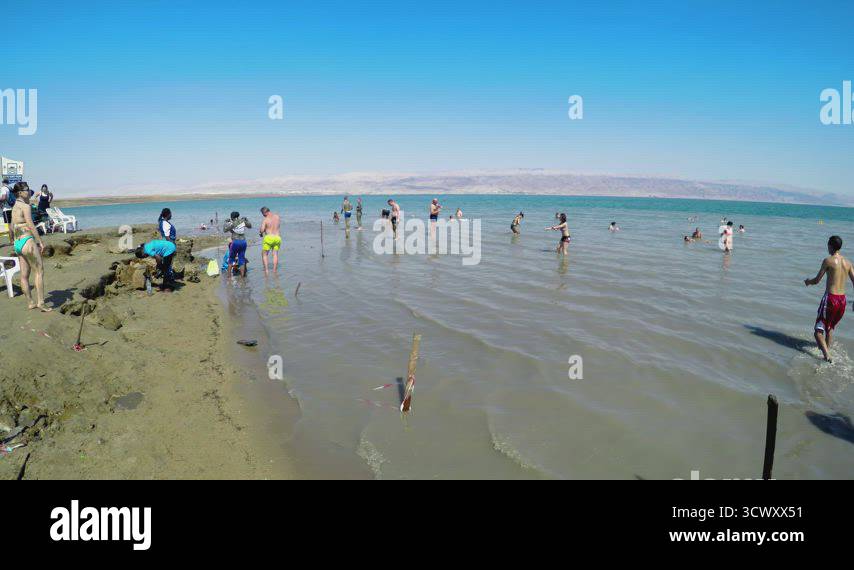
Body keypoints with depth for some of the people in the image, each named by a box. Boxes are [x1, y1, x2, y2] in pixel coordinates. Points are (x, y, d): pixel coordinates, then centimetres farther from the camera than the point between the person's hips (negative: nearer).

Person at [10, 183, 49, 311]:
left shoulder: (14, 207, 16)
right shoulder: (25, 206, -11)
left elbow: (12, 228, 21)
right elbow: (31, 226, -16)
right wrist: (40, 242, -13)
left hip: (17, 243, 9)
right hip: (27, 241, -9)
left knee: (24, 275, 10)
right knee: (39, 271, -4)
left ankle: (30, 303, 16)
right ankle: (40, 303, -8)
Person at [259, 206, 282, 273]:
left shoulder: (265, 220, -10)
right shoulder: (277, 217, 5)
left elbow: (262, 230, -17)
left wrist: (261, 233, 7)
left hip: (269, 238, -4)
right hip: (277, 237, 4)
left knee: (264, 254, 9)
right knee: (275, 254, 12)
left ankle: (266, 269, 1)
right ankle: (274, 270, 10)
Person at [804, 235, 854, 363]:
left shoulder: (828, 260, -7)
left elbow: (817, 280, -4)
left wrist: (808, 282, 19)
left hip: (830, 298, -6)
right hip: (842, 299, 6)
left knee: (819, 330, -4)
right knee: (830, 328, 26)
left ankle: (827, 355, -22)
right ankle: (827, 349, 34)